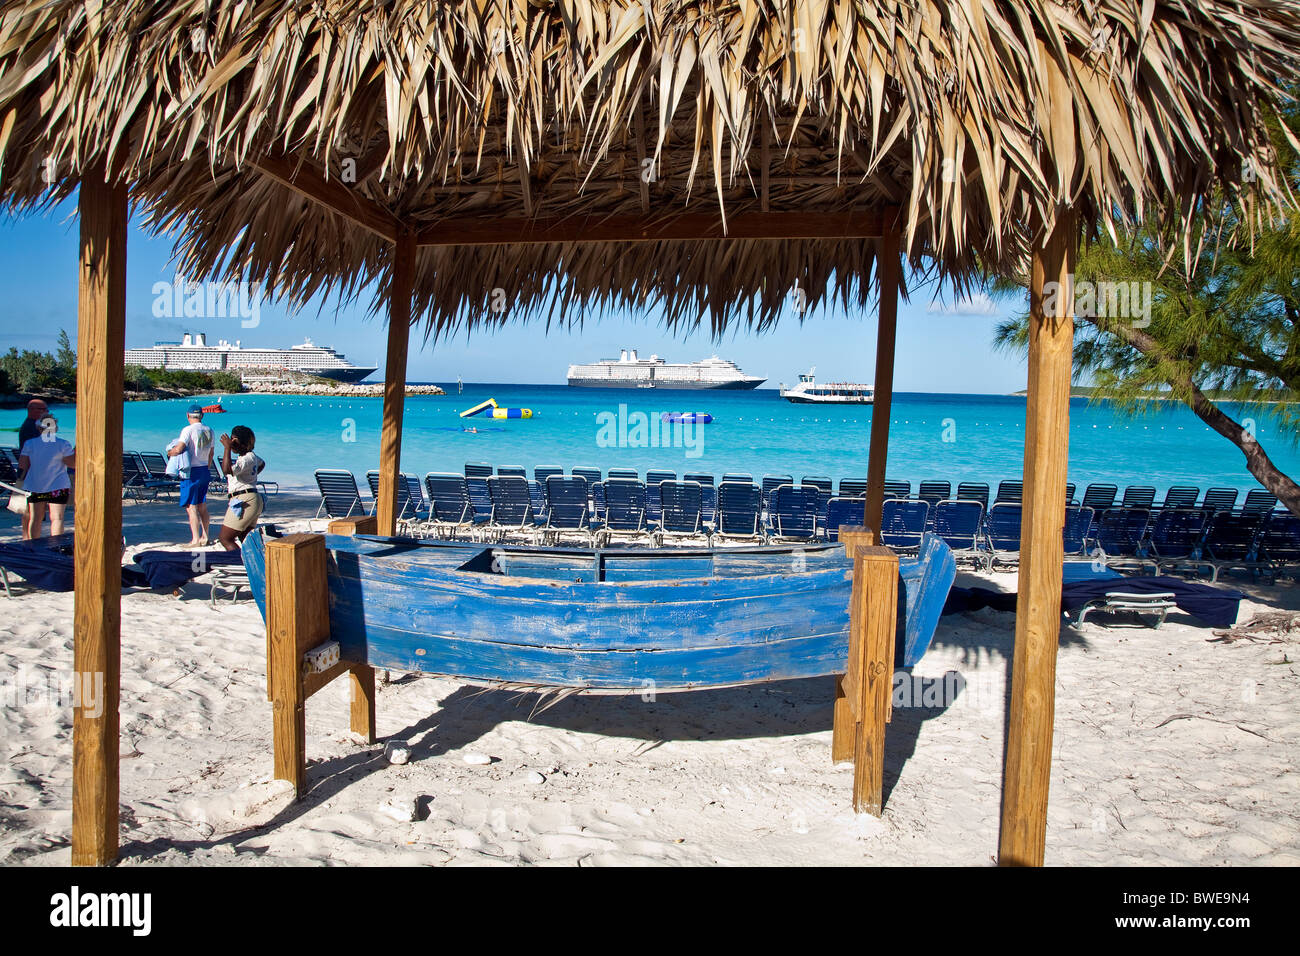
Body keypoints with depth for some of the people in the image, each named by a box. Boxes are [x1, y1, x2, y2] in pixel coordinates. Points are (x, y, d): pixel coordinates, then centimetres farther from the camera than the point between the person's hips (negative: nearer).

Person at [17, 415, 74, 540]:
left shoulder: (29, 444, 1)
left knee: (35, 519, 9)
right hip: (58, 487, -3)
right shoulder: (63, 444, -6)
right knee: (57, 518, -4)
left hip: (34, 486, 3)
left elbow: (22, 465, 3)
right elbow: (73, 463, -5)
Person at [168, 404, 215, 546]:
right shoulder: (209, 431, 8)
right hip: (204, 470, 7)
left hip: (191, 472, -7)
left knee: (191, 507, -4)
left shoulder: (188, 430, -13)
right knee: (202, 507, 14)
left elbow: (179, 449, -22)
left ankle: (195, 540, -5)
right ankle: (204, 538, 19)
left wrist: (169, 452, 1)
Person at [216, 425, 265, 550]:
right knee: (245, 540, 12)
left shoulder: (247, 458, -15)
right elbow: (261, 463, 39)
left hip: (244, 501, -10)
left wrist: (227, 448, -25)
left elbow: (227, 470, -31)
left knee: (225, 538, -6)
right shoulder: (250, 456, 15)